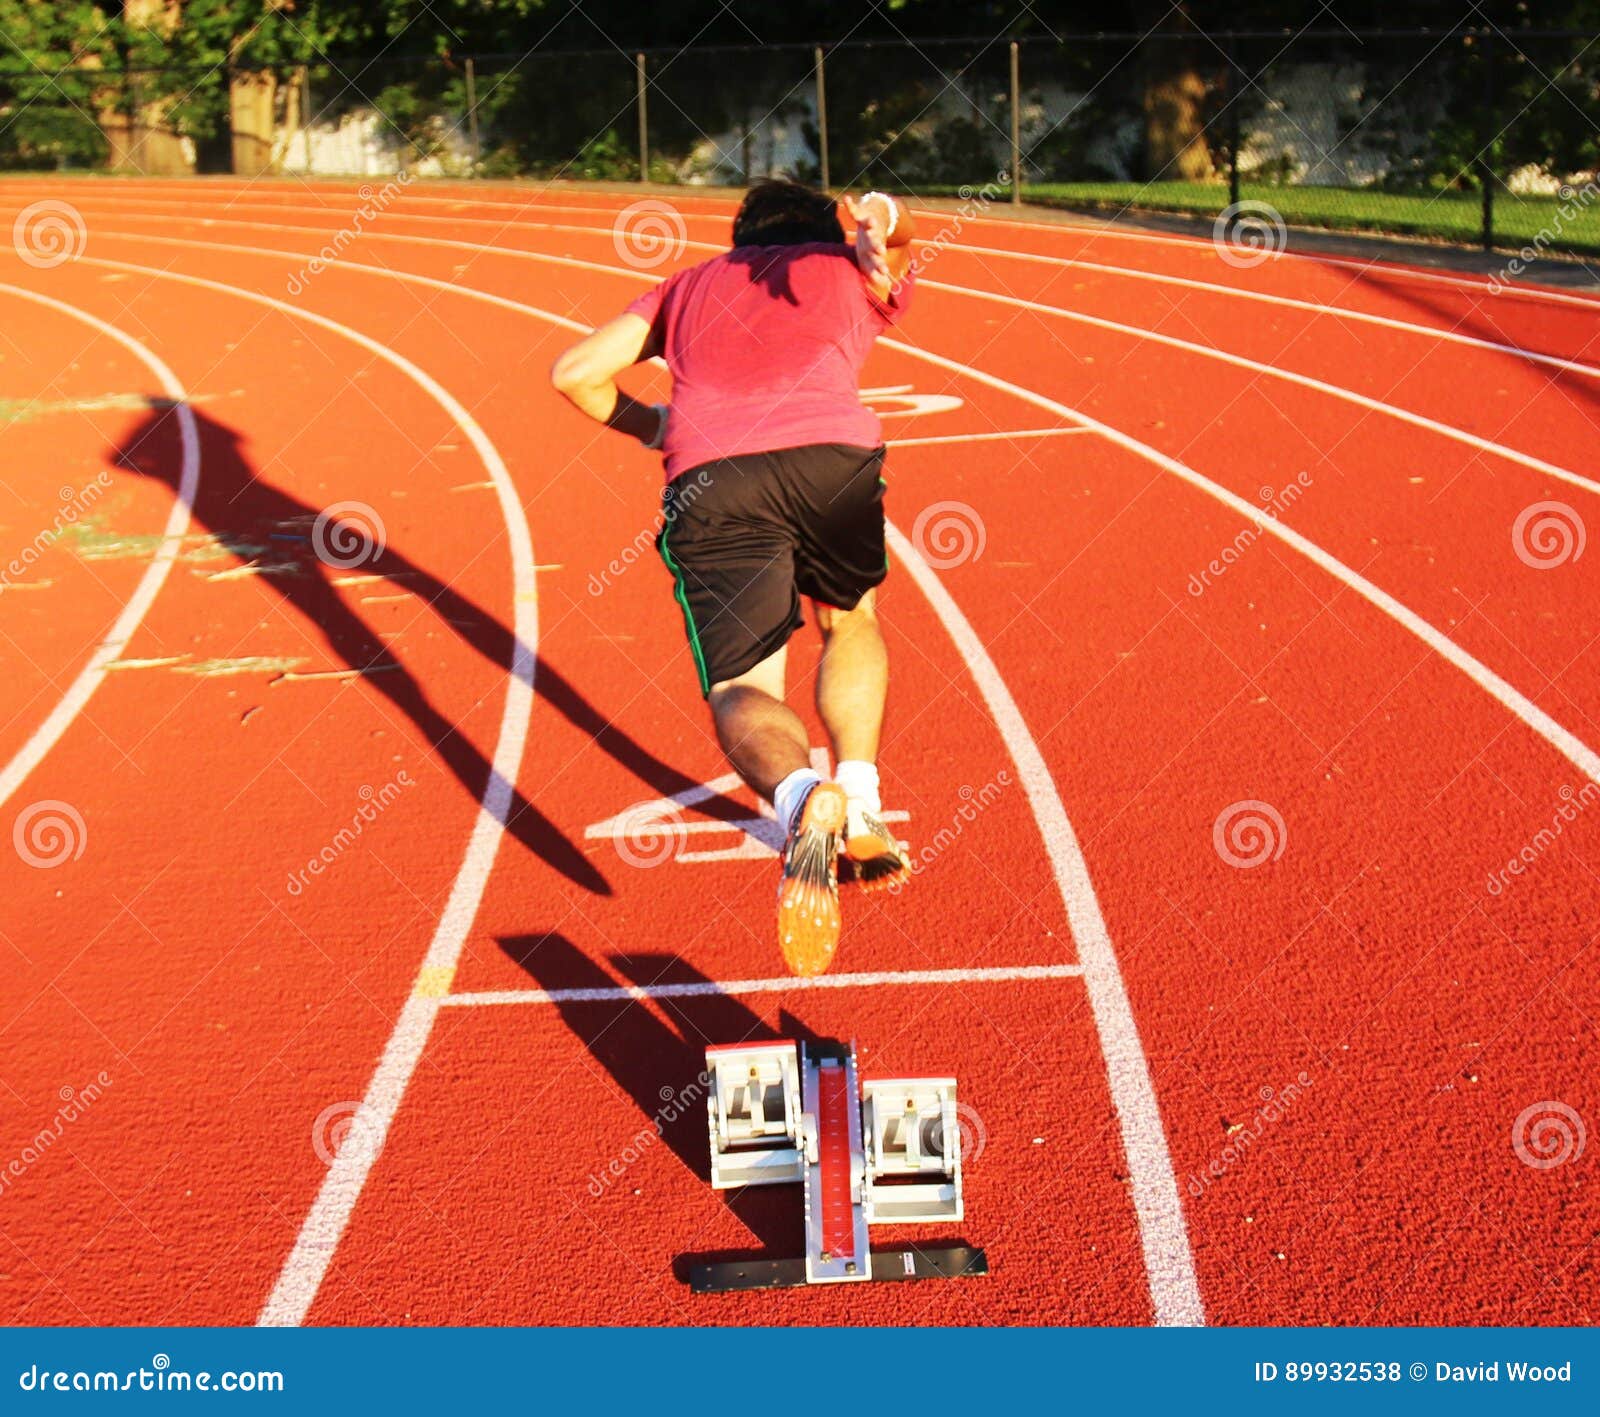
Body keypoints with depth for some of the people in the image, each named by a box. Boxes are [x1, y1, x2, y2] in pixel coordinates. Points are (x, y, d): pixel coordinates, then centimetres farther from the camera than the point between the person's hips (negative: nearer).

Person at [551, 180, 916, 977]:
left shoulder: (689, 285, 36)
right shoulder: (852, 269, 34)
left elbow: (575, 372, 30)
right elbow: (886, 222, 12)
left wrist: (642, 424, 46)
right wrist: (879, 223, -8)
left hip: (709, 480, 0)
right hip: (834, 453, 0)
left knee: (740, 691, 0)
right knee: (851, 620, 29)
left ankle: (800, 794, -34)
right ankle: (858, 807, 13)